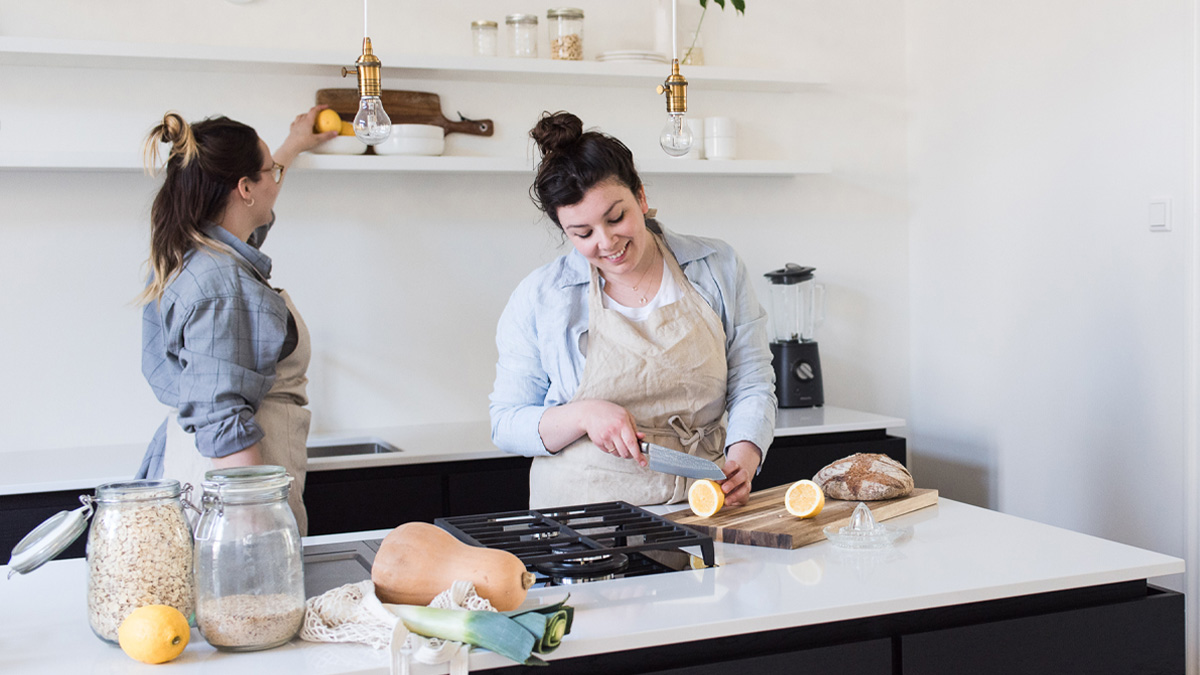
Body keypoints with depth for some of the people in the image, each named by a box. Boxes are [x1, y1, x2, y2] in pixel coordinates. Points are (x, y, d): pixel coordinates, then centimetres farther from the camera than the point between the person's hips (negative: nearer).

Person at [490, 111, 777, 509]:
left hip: (705, 507, 1)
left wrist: (742, 460, -11)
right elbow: (506, 424, 5)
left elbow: (751, 386, 8)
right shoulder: (538, 298, 2)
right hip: (583, 514, -1)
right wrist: (583, 415, -13)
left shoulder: (718, 270, 7)